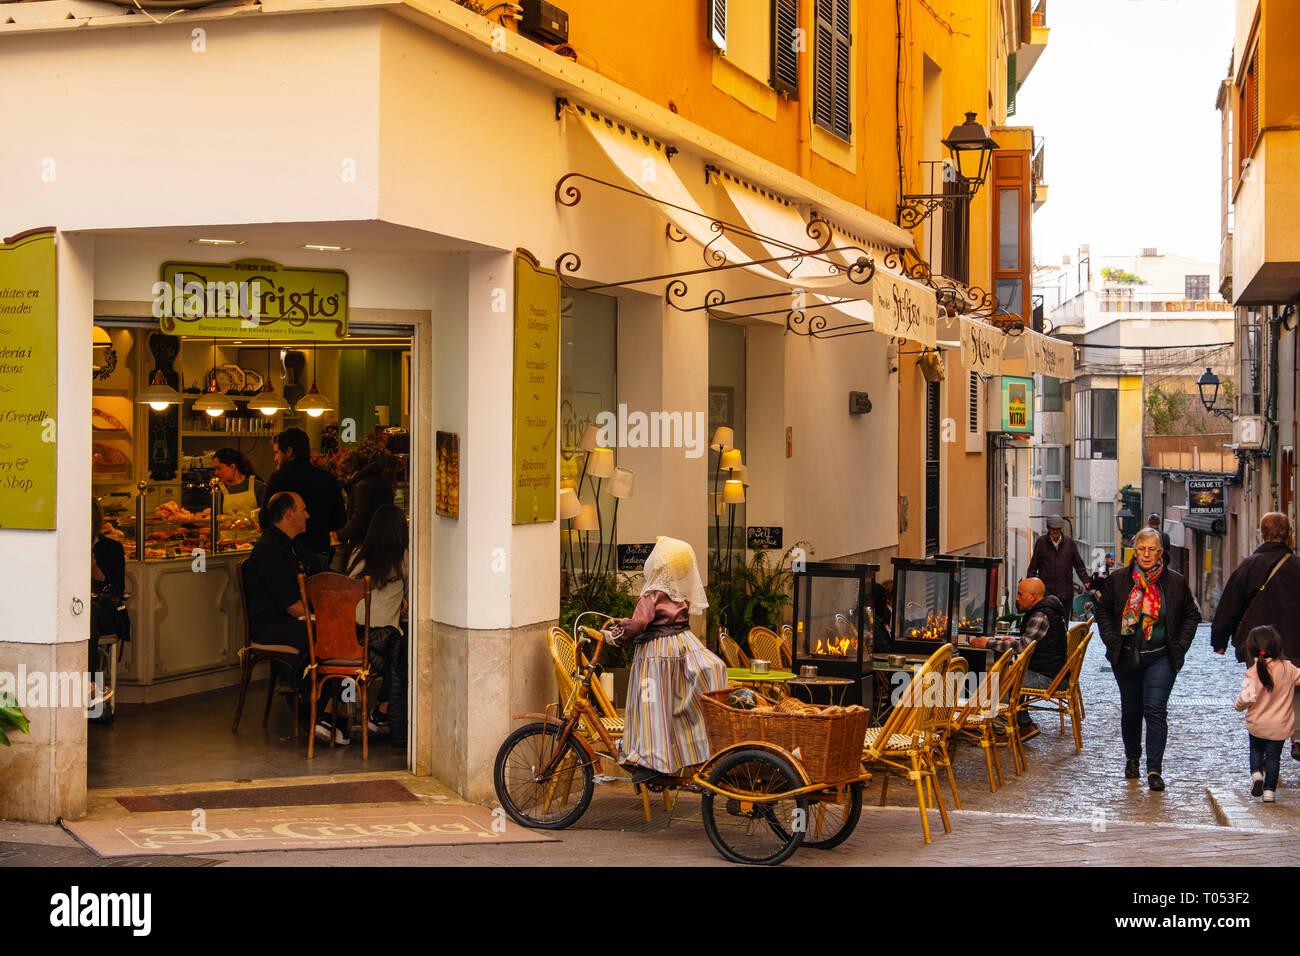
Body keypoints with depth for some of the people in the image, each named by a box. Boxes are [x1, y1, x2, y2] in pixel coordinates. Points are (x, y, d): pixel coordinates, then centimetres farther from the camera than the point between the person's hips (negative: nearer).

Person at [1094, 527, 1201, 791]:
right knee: (1130, 710, 13)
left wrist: (1180, 646, 0)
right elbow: (1103, 611, 11)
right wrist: (1112, 641, -1)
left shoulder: (1176, 582, 0)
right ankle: (1132, 758, 35)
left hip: (1160, 657, -2)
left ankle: (1154, 769, -9)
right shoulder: (1118, 580, 2)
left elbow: (1191, 615, 10)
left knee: (1155, 709, -12)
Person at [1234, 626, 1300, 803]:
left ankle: (1256, 773, 2)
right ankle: (1269, 791, 7)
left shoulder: (1252, 673, -18)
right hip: (1280, 727, 1)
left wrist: (1238, 705, -1)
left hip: (1257, 725, -1)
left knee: (1256, 750, 24)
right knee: (1273, 757, 10)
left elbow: (1247, 697, -22)